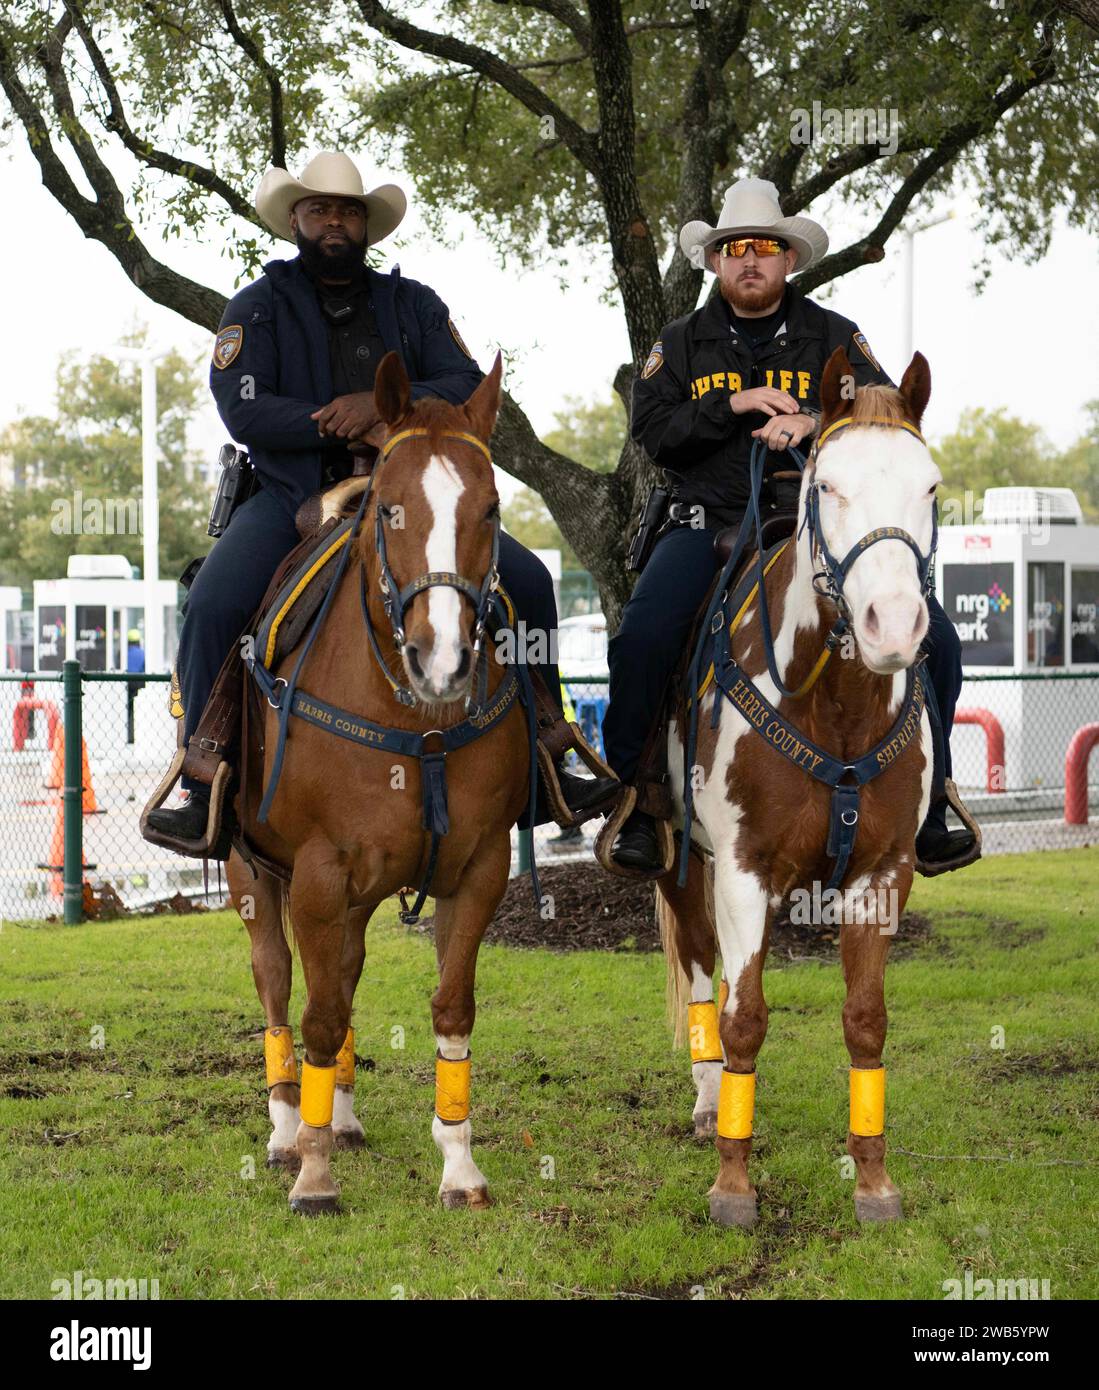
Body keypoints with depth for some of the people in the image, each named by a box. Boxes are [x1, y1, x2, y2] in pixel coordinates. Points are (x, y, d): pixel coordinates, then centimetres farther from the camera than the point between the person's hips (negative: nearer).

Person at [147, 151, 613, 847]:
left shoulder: (414, 304, 13)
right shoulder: (258, 308, 6)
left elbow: (466, 386, 0)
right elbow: (244, 410, -9)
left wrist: (383, 404, -17)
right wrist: (338, 422, -18)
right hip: (292, 495, -2)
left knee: (527, 581, -13)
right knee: (214, 605, -28)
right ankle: (205, 786, -16)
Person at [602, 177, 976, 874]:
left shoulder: (833, 336, 10)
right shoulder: (682, 343, 12)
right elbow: (651, 430, 0)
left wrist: (814, 423, -19)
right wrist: (732, 405, -13)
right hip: (711, 523, -1)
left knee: (935, 641, -15)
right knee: (641, 638, -27)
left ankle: (923, 814, -3)